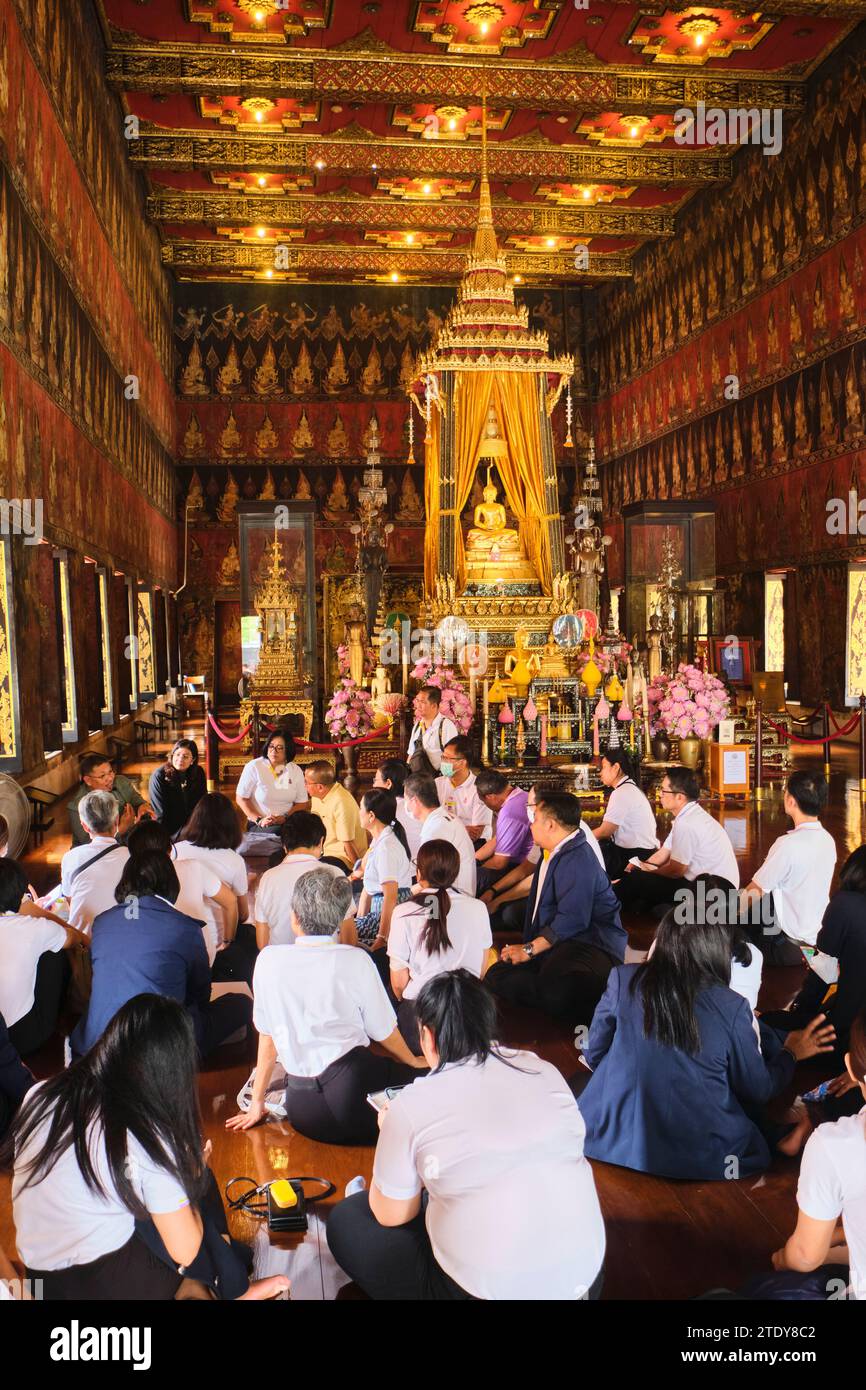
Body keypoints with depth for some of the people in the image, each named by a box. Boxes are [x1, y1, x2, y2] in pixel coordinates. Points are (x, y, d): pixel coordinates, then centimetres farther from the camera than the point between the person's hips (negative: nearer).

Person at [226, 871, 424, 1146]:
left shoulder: (269, 960, 3)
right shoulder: (355, 960, -4)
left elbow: (267, 1035, 11)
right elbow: (383, 1031, 5)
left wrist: (257, 1103, 22)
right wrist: (413, 1061, 25)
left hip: (300, 1111, 4)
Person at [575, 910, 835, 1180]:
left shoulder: (624, 979, -9)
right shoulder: (731, 1007, -12)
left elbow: (593, 1055, 4)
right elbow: (759, 1090, 3)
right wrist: (790, 1054, 23)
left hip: (612, 1142, 1)